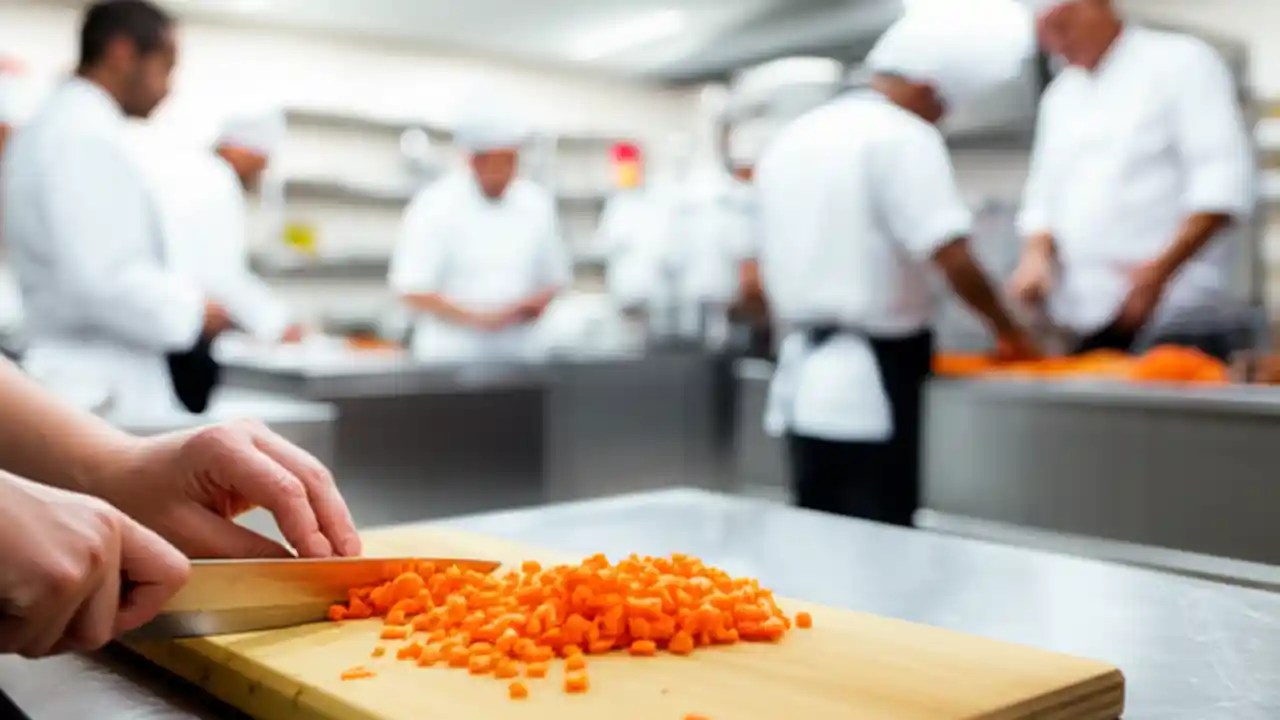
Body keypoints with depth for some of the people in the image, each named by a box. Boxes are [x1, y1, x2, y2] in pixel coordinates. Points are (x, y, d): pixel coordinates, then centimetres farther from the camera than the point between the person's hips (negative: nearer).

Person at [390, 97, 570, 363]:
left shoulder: (537, 204, 7)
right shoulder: (435, 206, -6)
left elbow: (555, 279, 15)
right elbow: (411, 289, -9)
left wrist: (536, 305, -8)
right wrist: (477, 319, -19)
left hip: (518, 352, 4)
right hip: (452, 355, -4)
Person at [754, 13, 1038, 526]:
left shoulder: (791, 139, 16)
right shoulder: (904, 136, -8)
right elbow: (953, 260, -15)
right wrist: (1009, 331, 0)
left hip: (803, 378, 8)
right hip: (870, 384, -8)